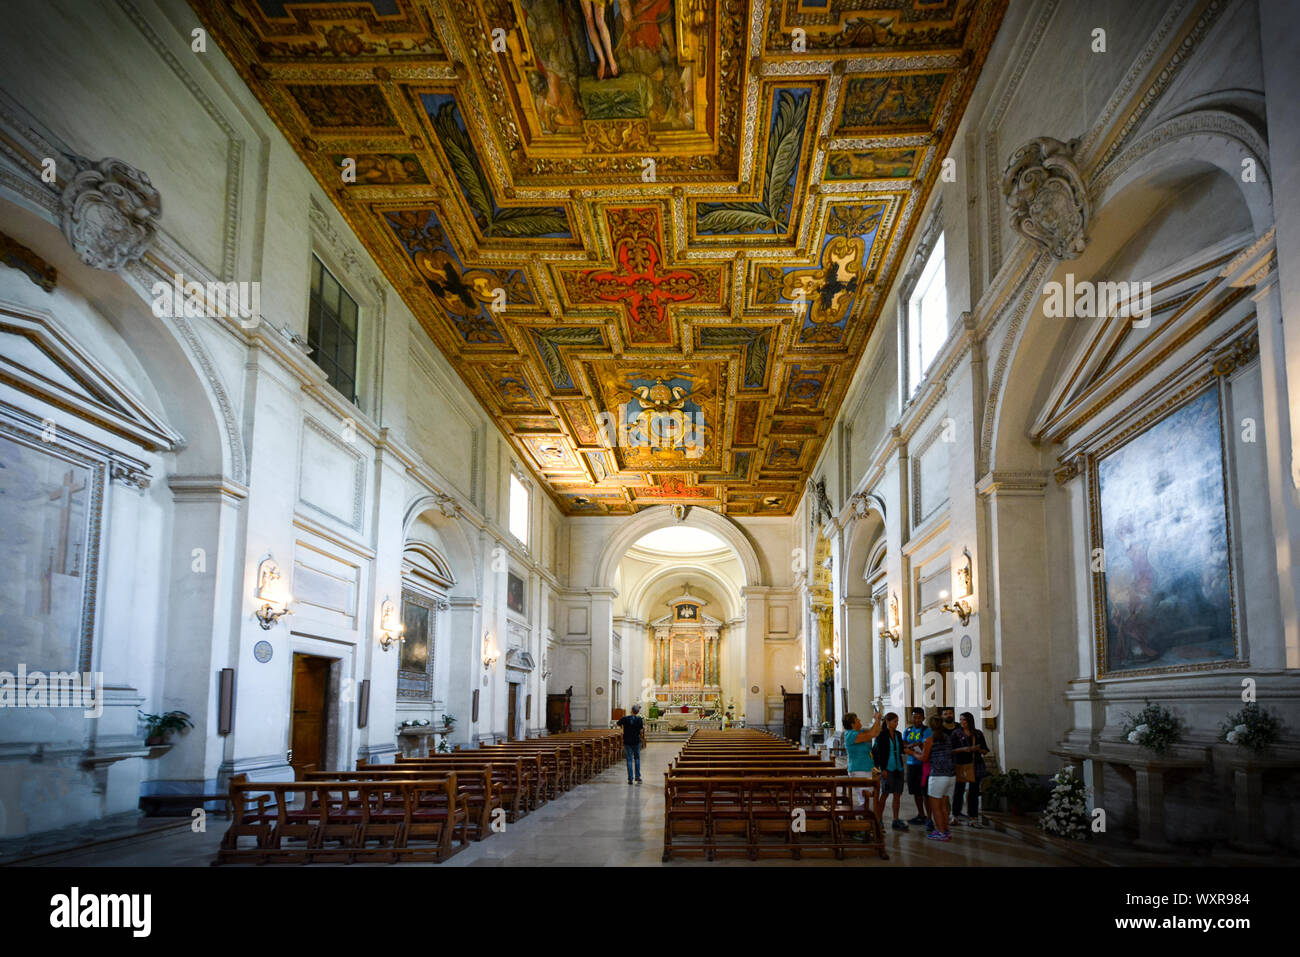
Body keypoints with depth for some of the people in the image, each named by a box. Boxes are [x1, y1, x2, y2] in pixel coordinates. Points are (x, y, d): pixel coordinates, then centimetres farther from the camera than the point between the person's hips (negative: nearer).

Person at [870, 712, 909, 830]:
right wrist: (883, 769, -14)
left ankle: (896, 821, 12)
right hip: (887, 768, -6)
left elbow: (900, 750, 17)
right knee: (885, 794, -3)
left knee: (897, 794, 6)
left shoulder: (898, 734, 10)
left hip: (898, 768, 6)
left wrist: (905, 749, -5)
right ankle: (879, 819, 6)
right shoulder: (881, 735, -7)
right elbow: (880, 753, -9)